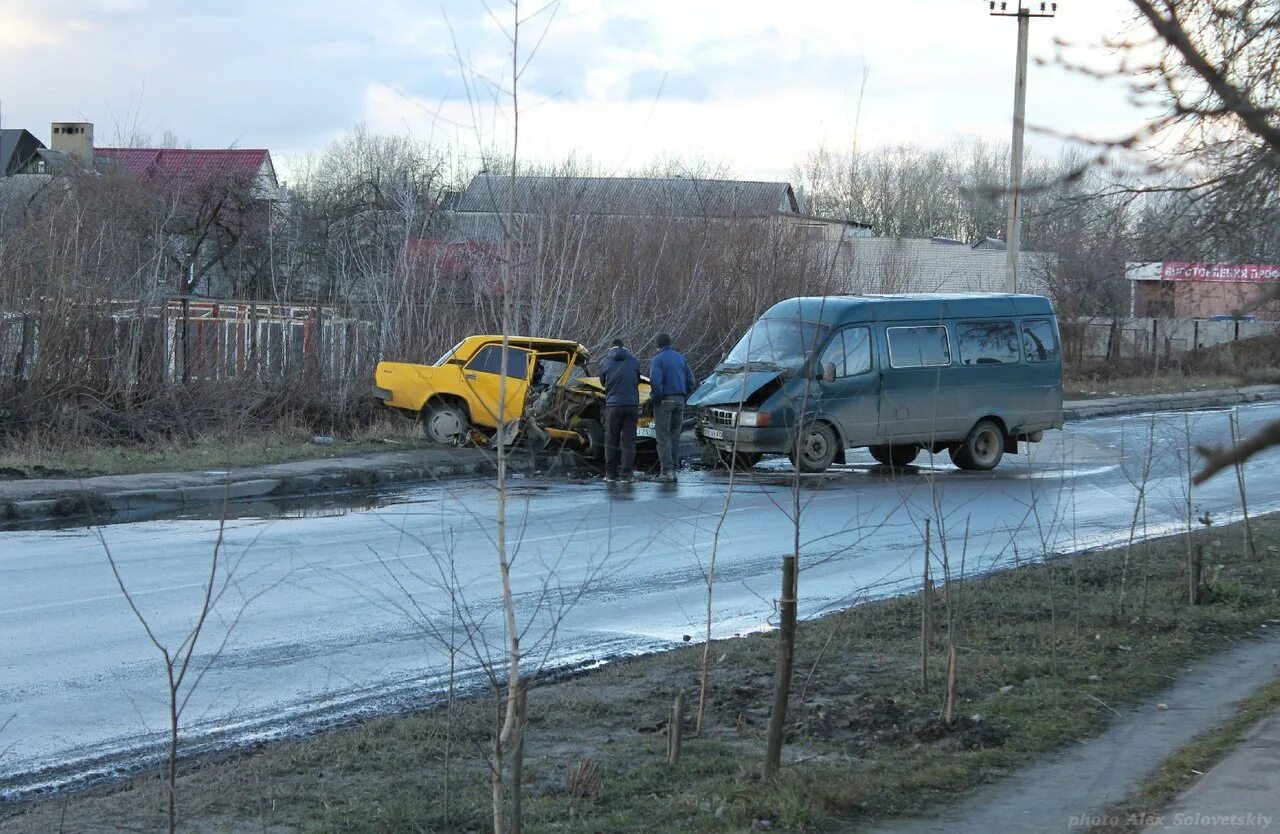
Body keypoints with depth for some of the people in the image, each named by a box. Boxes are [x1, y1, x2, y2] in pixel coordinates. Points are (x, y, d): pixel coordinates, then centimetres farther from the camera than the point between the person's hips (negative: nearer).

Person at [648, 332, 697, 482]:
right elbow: (691, 381, 10)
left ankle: (667, 471, -12)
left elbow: (655, 381, -22)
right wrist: (684, 396, 16)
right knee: (675, 436, 13)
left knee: (663, 437, -5)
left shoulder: (658, 359, -9)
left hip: (665, 401, -6)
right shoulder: (681, 358, 11)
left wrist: (656, 396, -8)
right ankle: (675, 469, 12)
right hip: (679, 400, 6)